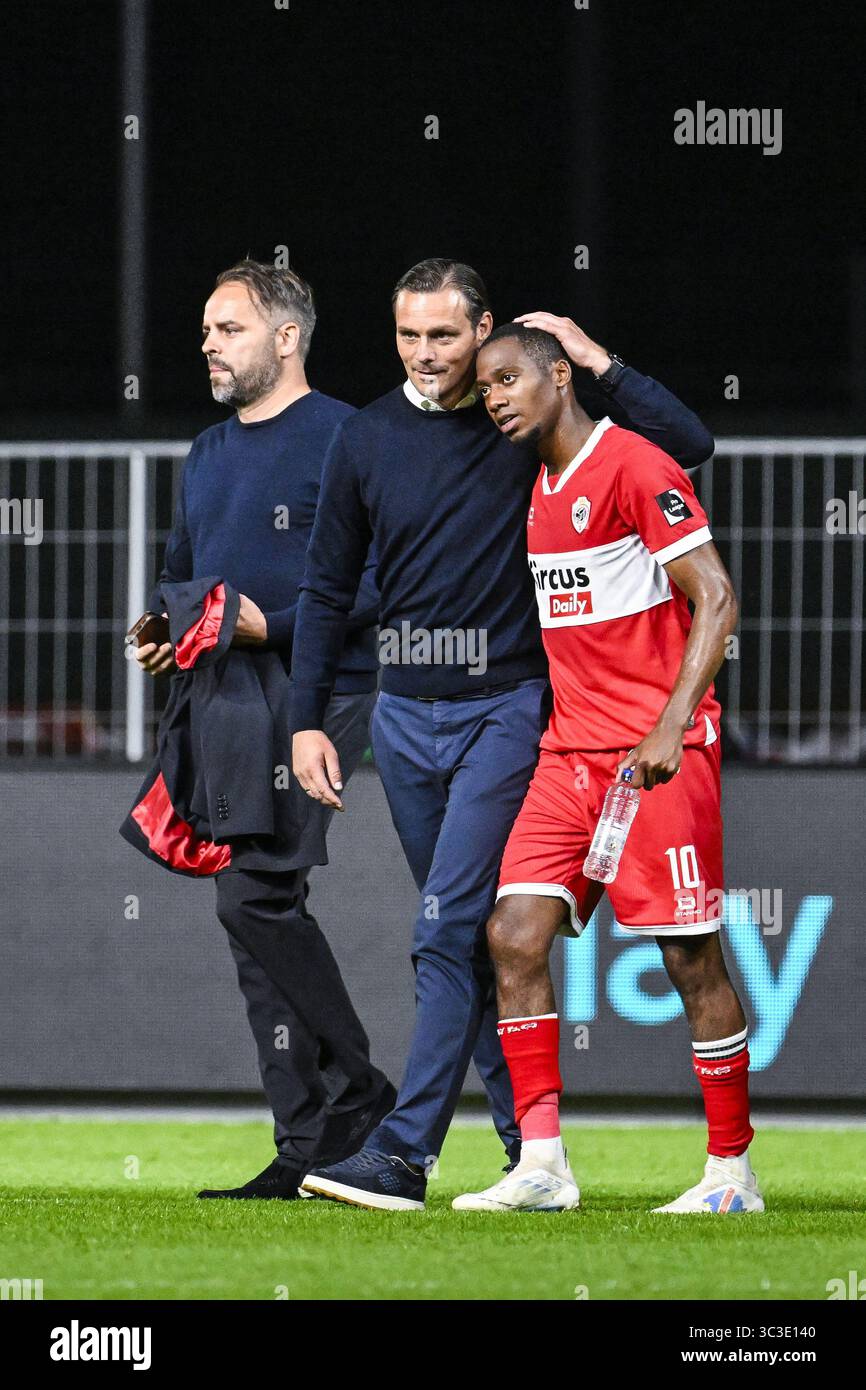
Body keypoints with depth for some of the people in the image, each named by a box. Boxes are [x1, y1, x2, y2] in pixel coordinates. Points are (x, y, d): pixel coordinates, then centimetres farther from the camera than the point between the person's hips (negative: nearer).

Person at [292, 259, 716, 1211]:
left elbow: (687, 446, -7)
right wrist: (307, 721, 7)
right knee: (469, 934, 10)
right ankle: (528, 1138, 19)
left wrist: (597, 364, -15)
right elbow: (328, 587, 12)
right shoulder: (367, 439, 5)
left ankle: (404, 1152, -18)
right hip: (405, 715, 5)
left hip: (505, 708, -5)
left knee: (447, 927, -14)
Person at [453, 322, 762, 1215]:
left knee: (690, 957, -3)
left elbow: (715, 601, -15)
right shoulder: (543, 488, 15)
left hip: (656, 753, -8)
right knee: (514, 937, -3)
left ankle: (733, 1173, 7)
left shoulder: (634, 467, -11)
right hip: (570, 753, 8)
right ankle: (542, 1166, -2)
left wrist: (671, 727, -23)